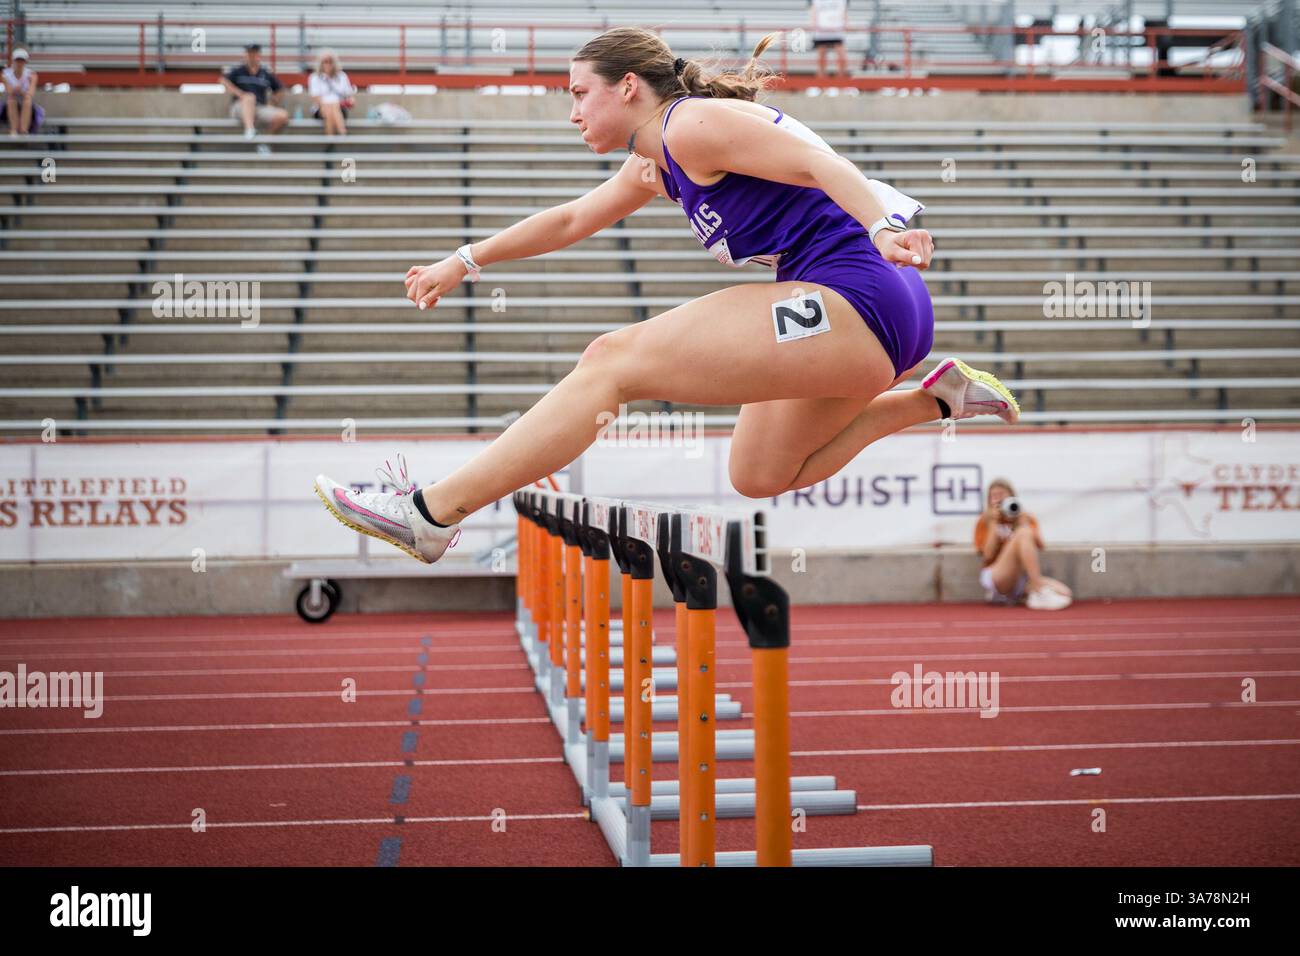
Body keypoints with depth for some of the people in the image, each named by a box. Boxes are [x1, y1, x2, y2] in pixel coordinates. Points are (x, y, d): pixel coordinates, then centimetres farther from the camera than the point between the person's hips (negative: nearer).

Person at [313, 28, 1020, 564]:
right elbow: (573, 220, 35)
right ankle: (939, 397, 20)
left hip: (857, 298, -10)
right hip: (850, 312, 10)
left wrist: (882, 229, -37)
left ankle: (430, 514, -12)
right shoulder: (655, 163, 22)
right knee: (758, 479, 25)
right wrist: (464, 262, 38)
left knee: (612, 363, -12)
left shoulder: (691, 122, -7)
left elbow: (818, 164, -20)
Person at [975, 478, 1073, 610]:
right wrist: (994, 524, -6)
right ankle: (1040, 593, -34)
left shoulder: (1026, 519, 17)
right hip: (996, 582, -3)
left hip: (1023, 580, 3)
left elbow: (1040, 546, 1)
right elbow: (988, 555, -6)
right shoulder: (985, 522, 8)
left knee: (1064, 593, -26)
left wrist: (1024, 523, -7)